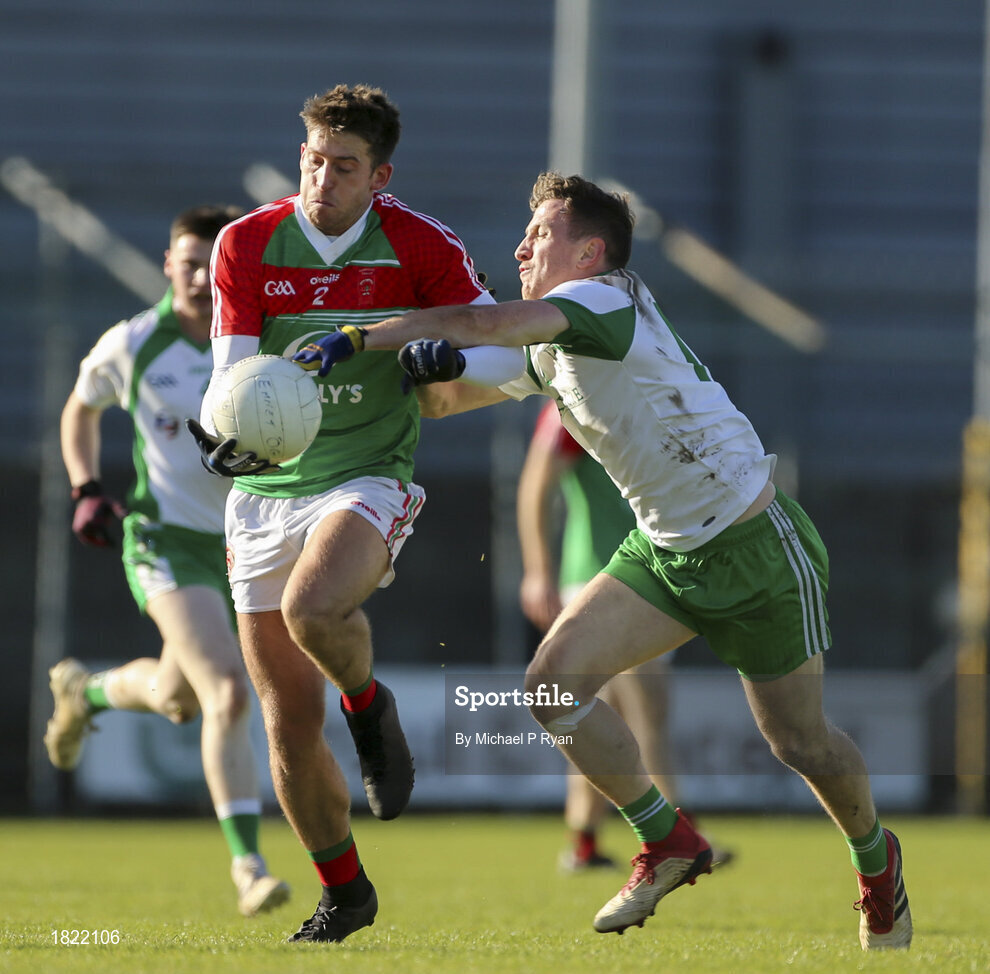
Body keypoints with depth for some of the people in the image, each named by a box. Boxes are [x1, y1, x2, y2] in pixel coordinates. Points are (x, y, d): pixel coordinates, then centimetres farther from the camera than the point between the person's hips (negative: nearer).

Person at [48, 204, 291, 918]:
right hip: (166, 539, -3)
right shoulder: (132, 345, -9)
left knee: (178, 698, 19)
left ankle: (84, 692, 53)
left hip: (247, 539, 3)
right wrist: (87, 491, -1)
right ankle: (247, 866, -17)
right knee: (229, 695, -21)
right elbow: (81, 410, 11)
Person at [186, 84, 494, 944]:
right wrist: (224, 429, -27)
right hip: (264, 492, 3)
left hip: (368, 481, -3)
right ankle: (343, 891, 22)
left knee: (312, 607, -36)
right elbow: (232, 370, -6)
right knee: (290, 721, 1)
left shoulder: (420, 245, -6)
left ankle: (369, 705, -1)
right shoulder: (246, 245, -2)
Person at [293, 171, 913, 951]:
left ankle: (875, 857, 35)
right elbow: (446, 393, 9)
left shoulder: (609, 302, -23)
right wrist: (434, 363, -15)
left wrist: (357, 339, -34)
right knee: (556, 679, -11)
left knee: (802, 742, 3)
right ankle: (669, 844, 6)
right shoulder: (549, 350, 4)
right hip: (663, 550, 8)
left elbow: (485, 323, -35)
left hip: (755, 549, -8)